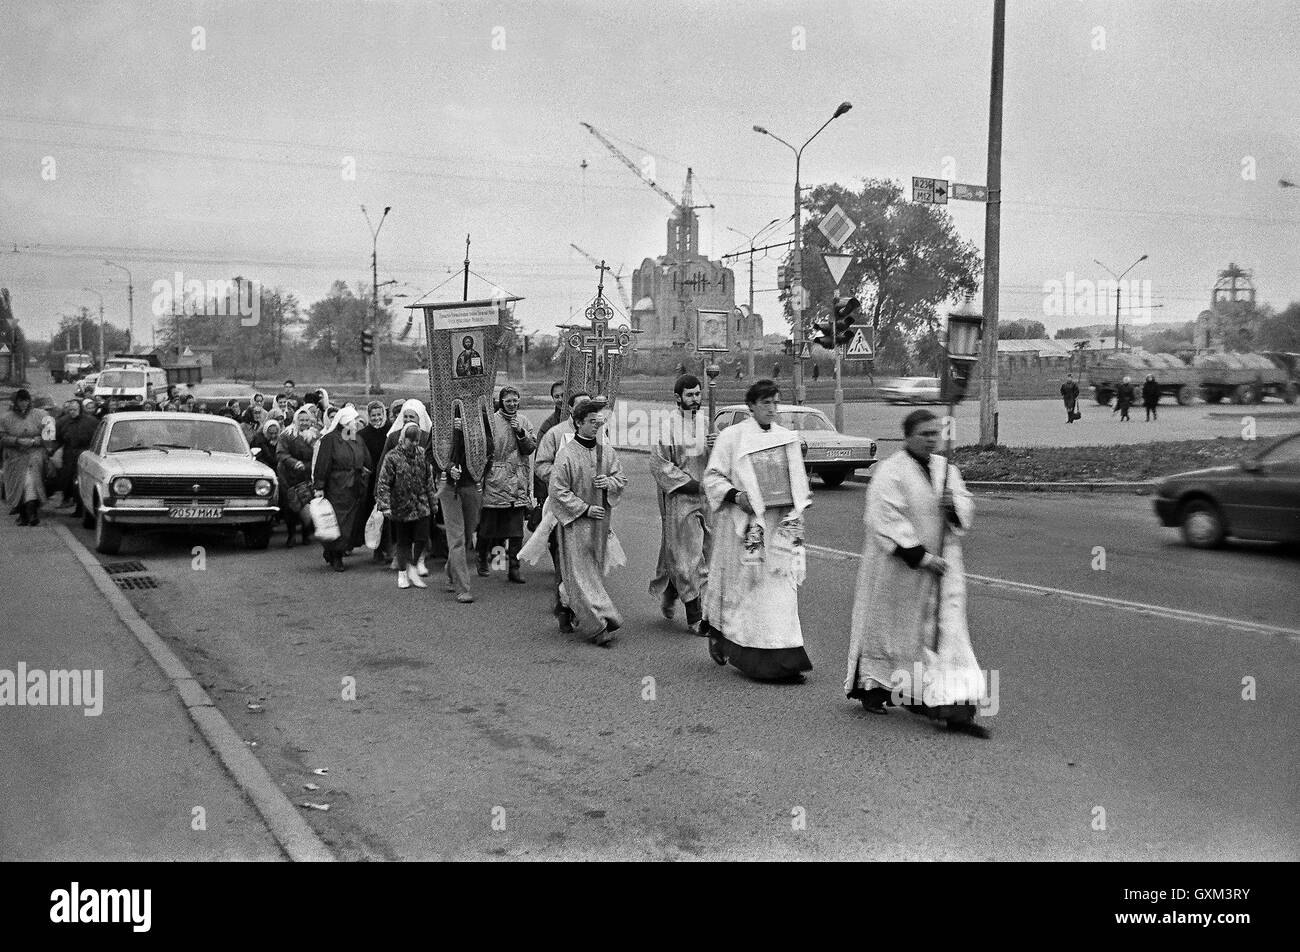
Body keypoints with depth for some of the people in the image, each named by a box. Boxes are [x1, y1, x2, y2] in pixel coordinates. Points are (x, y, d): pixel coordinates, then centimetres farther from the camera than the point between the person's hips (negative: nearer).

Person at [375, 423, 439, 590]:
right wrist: (385, 505, -14)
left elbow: (429, 480, 12)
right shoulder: (392, 456, -9)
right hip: (401, 506, -3)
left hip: (421, 506, 3)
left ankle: (413, 567, 17)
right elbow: (383, 483, -9)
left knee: (422, 538, -4)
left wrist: (433, 501, 13)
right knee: (403, 542, 8)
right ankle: (402, 573, 22)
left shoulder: (422, 454, 3)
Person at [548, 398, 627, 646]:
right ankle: (597, 625, -6)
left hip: (600, 521, 6)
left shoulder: (607, 451, 6)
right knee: (581, 573, -6)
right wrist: (585, 508, -14)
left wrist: (609, 482, -8)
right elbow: (557, 490, -12)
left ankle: (573, 613, 29)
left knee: (596, 570, 12)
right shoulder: (567, 454, -11)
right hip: (575, 522, -6)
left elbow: (621, 479, 15)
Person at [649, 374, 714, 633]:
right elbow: (658, 463, -11)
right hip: (678, 499, -6)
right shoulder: (668, 425, -8)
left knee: (704, 551, 12)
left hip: (704, 497, 6)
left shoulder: (705, 423, 8)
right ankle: (695, 617, 1)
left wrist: (716, 446, -13)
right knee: (686, 556, -4)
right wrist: (687, 482, -13)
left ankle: (668, 594, 36)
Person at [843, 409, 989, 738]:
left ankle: (953, 707, -6)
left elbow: (965, 506, 10)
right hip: (896, 566, -5)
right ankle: (871, 688, 33)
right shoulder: (889, 472, -14)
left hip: (939, 561, 5)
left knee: (948, 630, -3)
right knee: (885, 625, 10)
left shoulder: (945, 468, 6)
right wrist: (920, 556, -22)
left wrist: (954, 504, -14)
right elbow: (886, 520, -20)